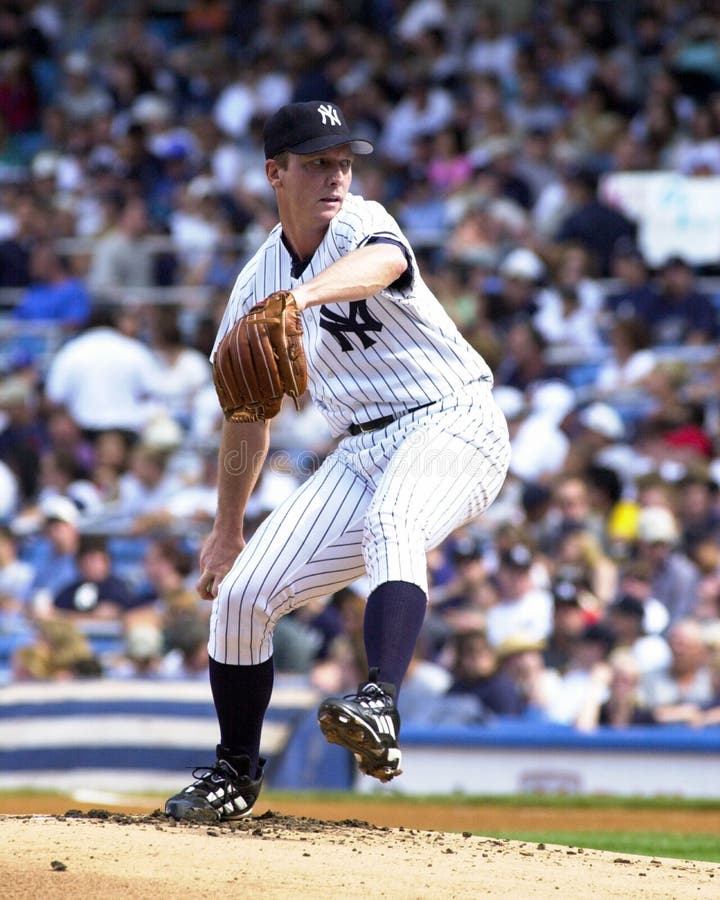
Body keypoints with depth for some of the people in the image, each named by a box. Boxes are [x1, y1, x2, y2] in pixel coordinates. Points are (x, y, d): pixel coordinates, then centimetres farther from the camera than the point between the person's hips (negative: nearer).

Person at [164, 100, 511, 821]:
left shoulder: (361, 225, -12)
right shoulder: (259, 282, 7)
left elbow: (382, 264, -40)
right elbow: (250, 410, 20)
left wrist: (306, 296, -60)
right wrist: (227, 531, 23)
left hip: (454, 425, -6)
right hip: (362, 451, 6)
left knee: (390, 522, -38)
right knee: (242, 592, 0)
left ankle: (380, 707, -55)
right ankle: (234, 774, 20)